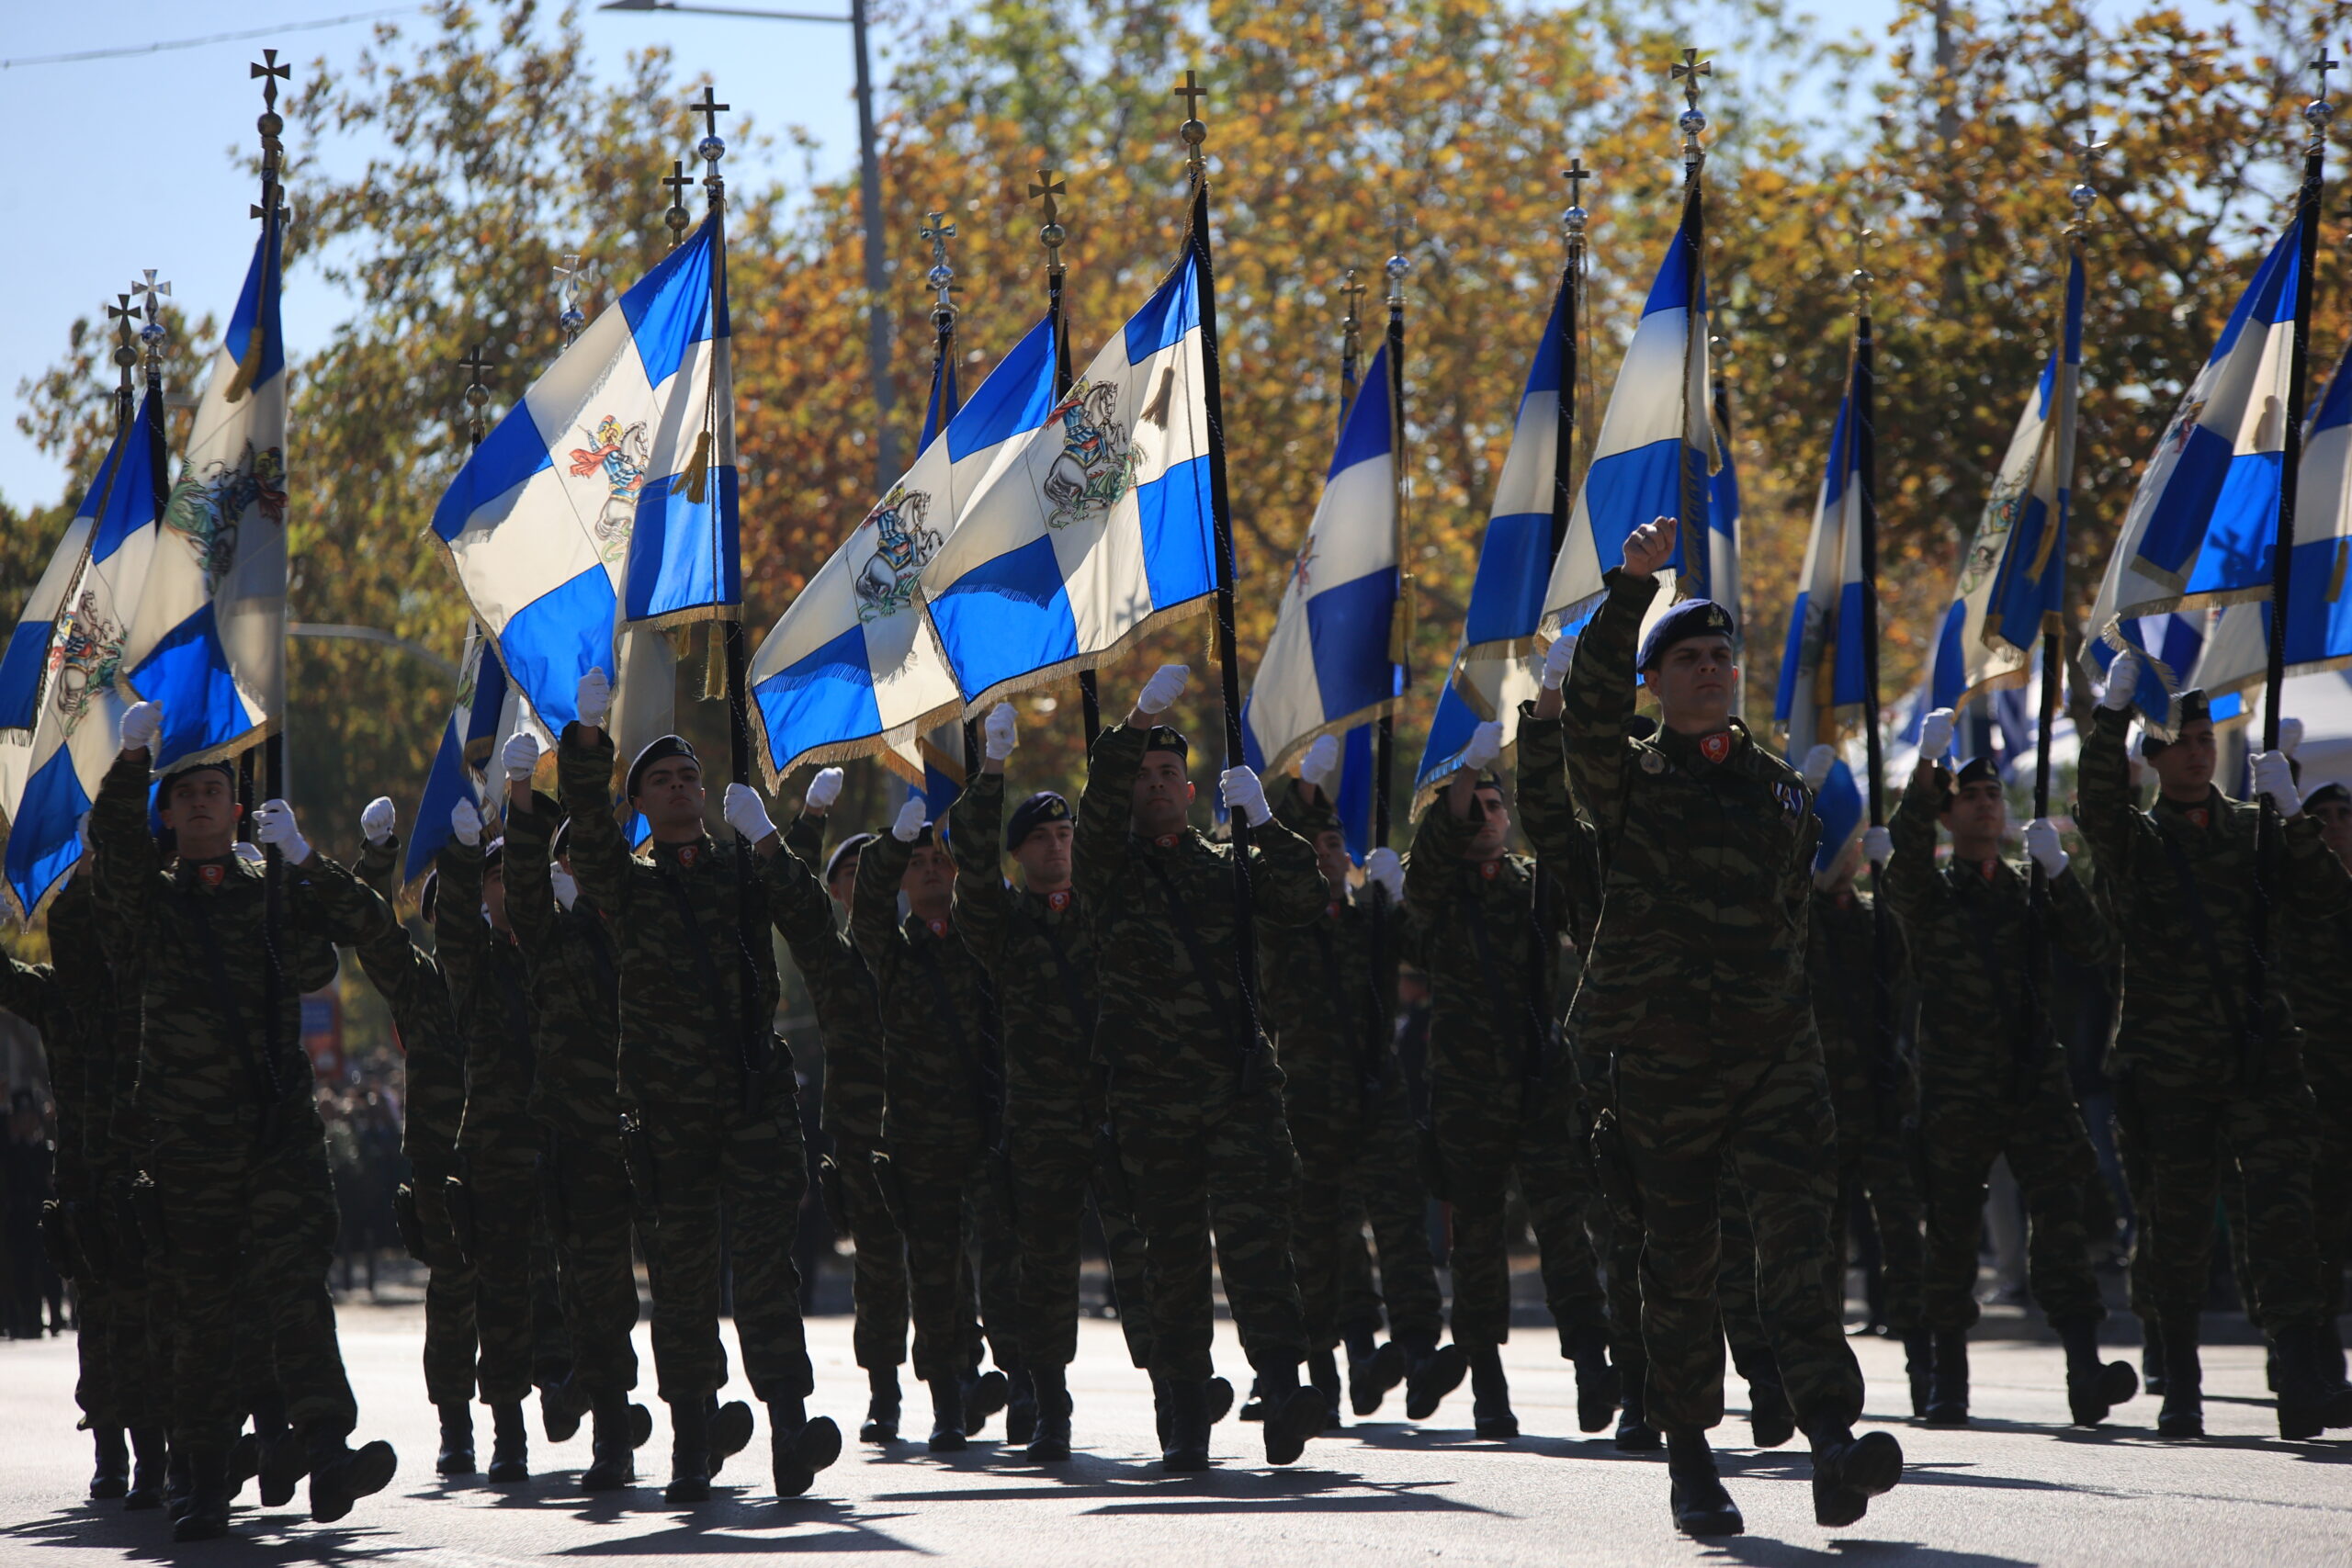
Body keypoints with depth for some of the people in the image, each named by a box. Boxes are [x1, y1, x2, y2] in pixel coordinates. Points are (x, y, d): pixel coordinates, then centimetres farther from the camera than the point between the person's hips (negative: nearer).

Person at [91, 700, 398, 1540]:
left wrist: (300, 858, -10)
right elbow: (113, 841, -12)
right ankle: (207, 1485, 11)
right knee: (199, 1311, 4)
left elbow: (360, 919, 2)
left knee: (297, 1286, -14)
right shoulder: (151, 899, 7)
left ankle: (328, 1455, -26)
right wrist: (133, 757, -26)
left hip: (282, 1126, 0)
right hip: (189, 1136, 0)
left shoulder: (276, 895, 13)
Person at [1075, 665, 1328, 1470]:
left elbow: (1304, 902, 4)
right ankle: (1183, 1424, 6)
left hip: (1241, 1082, 1)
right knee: (1173, 1258, 1)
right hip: (1151, 1094, -1)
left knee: (1255, 1237, -14)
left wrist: (1263, 820, 0)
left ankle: (1282, 1392, -25)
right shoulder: (1108, 868, 8)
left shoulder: (1227, 868, 17)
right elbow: (1100, 807, -11)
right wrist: (1140, 720, -20)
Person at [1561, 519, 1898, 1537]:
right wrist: (1629, 591, -24)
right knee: (1678, 1259, 2)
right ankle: (1690, 1463, 11)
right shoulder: (1625, 782, 5)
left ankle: (1831, 1441, -24)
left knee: (1799, 1234, -14)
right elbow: (1592, 703, -15)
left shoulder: (1779, 790, 16)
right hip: (1660, 1058, -2)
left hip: (1774, 1049, 2)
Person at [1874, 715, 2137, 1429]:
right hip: (1956, 1088, -2)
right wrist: (1927, 766, -30)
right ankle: (1948, 1377, 15)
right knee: (1952, 1231, 3)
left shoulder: (2030, 894, 15)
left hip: (2036, 1081, 2)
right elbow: (1905, 853, -18)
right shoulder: (1927, 894, 5)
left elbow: (2096, 948, 2)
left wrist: (2057, 869, -10)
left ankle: (2084, 1369, -22)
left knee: (2061, 1215, -12)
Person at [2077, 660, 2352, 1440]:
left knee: (2283, 1205, -14)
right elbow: (2097, 809, -16)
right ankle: (2180, 1383, 18)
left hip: (2261, 1057, 1)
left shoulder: (2254, 831, 13)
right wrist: (2112, 712, -24)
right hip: (2168, 1066, -1)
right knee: (2178, 1226, 4)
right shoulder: (2135, 840, 7)